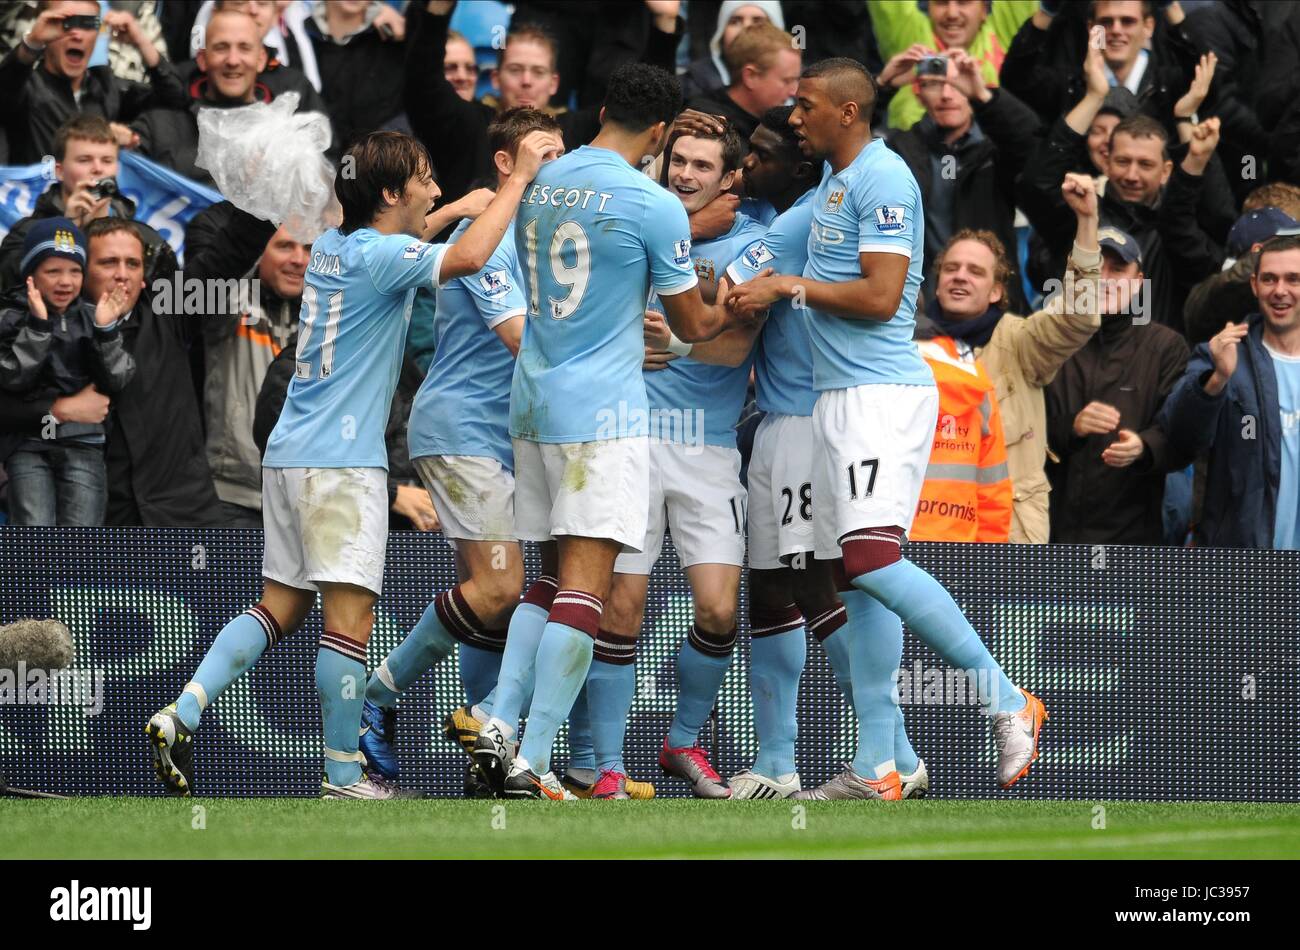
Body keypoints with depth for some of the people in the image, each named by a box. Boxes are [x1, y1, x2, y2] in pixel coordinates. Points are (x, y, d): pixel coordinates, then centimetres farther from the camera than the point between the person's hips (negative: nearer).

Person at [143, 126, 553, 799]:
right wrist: (519, 178, -19)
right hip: (341, 461, -9)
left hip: (289, 454, 9)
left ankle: (180, 715, 0)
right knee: (350, 615, -7)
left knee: (281, 607, 13)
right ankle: (344, 778, -8)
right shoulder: (379, 257, -12)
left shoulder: (331, 245, 14)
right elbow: (466, 257, -29)